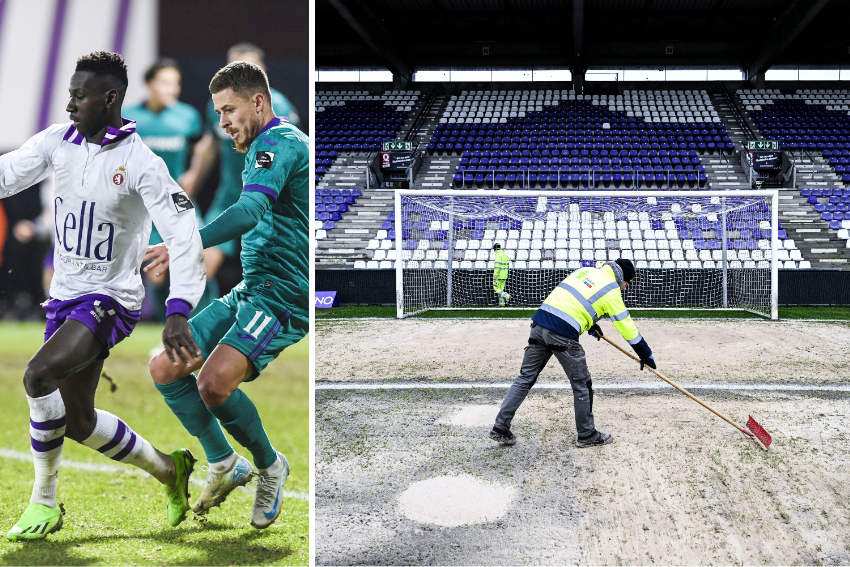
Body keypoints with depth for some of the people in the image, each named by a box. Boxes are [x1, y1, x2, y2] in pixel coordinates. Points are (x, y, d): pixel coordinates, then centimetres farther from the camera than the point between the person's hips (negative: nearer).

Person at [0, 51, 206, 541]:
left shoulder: (141, 164, -17)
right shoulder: (59, 141, 1)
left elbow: (183, 235, -21)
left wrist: (179, 312, -31)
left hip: (111, 298, -7)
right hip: (66, 295, 7)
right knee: (77, 421, 9)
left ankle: (45, 503, -8)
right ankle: (169, 469, 32)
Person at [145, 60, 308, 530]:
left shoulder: (277, 142, -14)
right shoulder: (272, 146, 20)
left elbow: (251, 211, -32)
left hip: (282, 296, -10)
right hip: (250, 292, 10)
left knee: (214, 382, -27)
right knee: (164, 368, 3)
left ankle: (269, 466, -1)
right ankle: (224, 464, 15)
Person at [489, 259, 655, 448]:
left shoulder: (586, 271, 21)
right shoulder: (612, 290, 2)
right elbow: (625, 325, 3)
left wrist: (592, 326, 44)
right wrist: (646, 355, 12)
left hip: (540, 322, 7)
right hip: (563, 335, -7)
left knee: (525, 378, 12)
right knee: (582, 386, 9)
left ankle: (500, 428, 11)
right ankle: (587, 435, 20)